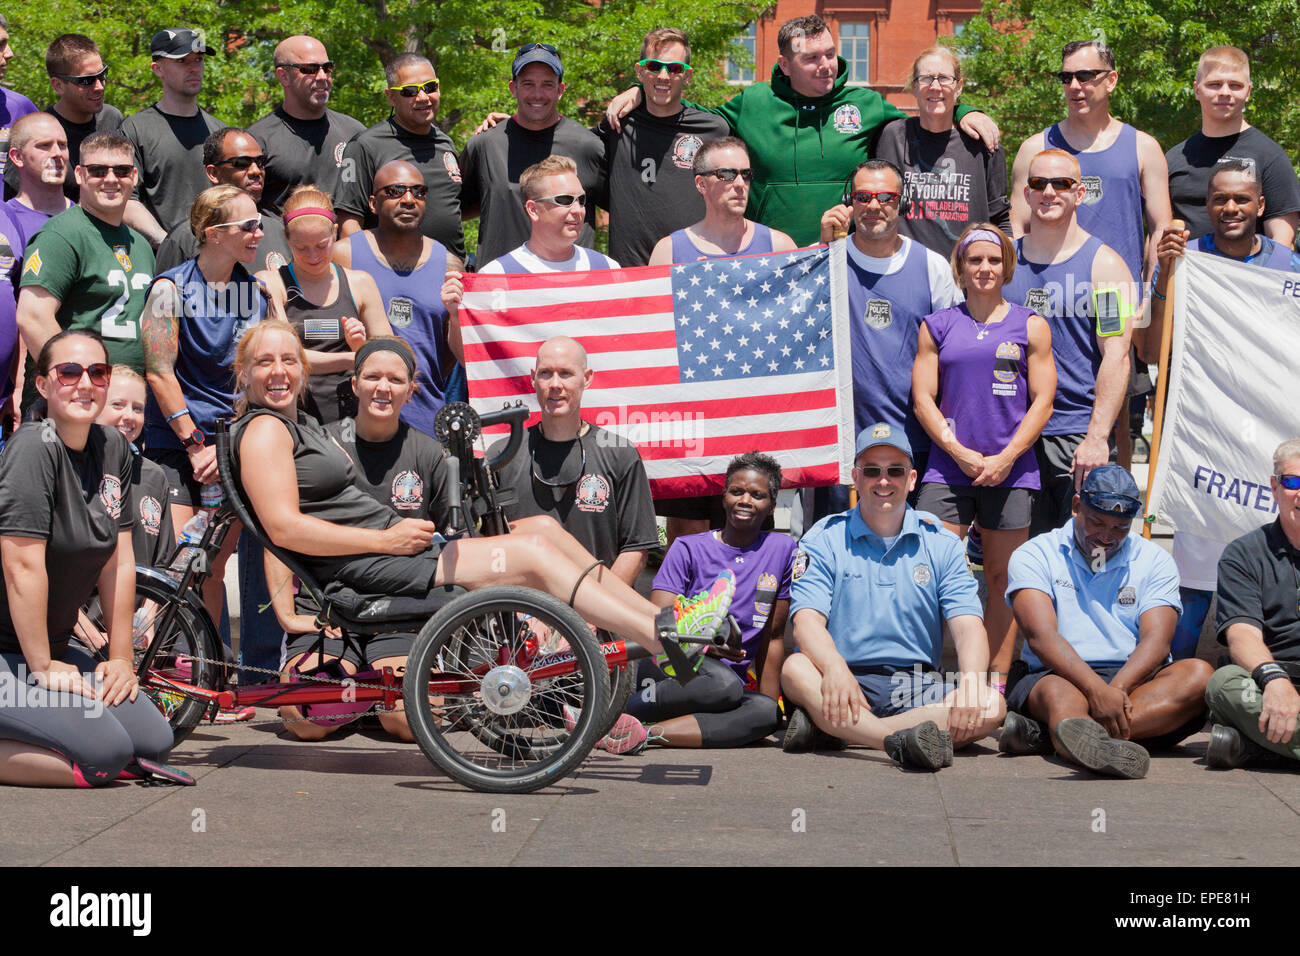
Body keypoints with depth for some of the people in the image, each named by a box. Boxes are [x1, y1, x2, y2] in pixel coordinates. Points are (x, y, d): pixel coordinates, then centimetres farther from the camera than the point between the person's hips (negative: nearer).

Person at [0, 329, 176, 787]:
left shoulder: (114, 448, 6)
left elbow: (119, 560, 8)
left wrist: (121, 658, 6)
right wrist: (42, 668, -16)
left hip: (51, 647, 9)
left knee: (154, 744, -1)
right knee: (105, 751, -23)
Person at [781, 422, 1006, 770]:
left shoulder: (941, 543, 11)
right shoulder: (824, 540, 6)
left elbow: (968, 625, -1)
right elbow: (807, 621, -9)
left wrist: (972, 680, -24)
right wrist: (835, 668, -33)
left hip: (917, 686, 2)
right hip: (848, 680, -2)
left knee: (992, 706, -26)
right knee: (795, 669, -32)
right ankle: (900, 740, -48)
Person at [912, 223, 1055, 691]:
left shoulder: (1030, 326, 8)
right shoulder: (936, 326, 10)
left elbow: (1042, 400, 3)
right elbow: (923, 399, 5)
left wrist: (1005, 458, -7)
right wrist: (961, 454, -7)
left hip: (1010, 472, 0)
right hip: (947, 469, 0)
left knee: (1002, 580, 5)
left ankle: (995, 685, 11)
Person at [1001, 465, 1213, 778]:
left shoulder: (1154, 561, 12)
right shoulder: (1035, 555, 5)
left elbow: (1156, 641, -3)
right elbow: (1041, 635, -12)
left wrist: (1117, 689, -25)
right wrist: (1097, 690, -29)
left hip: (1132, 681, 3)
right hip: (1055, 676, -2)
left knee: (1199, 674, -28)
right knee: (1060, 693, -37)